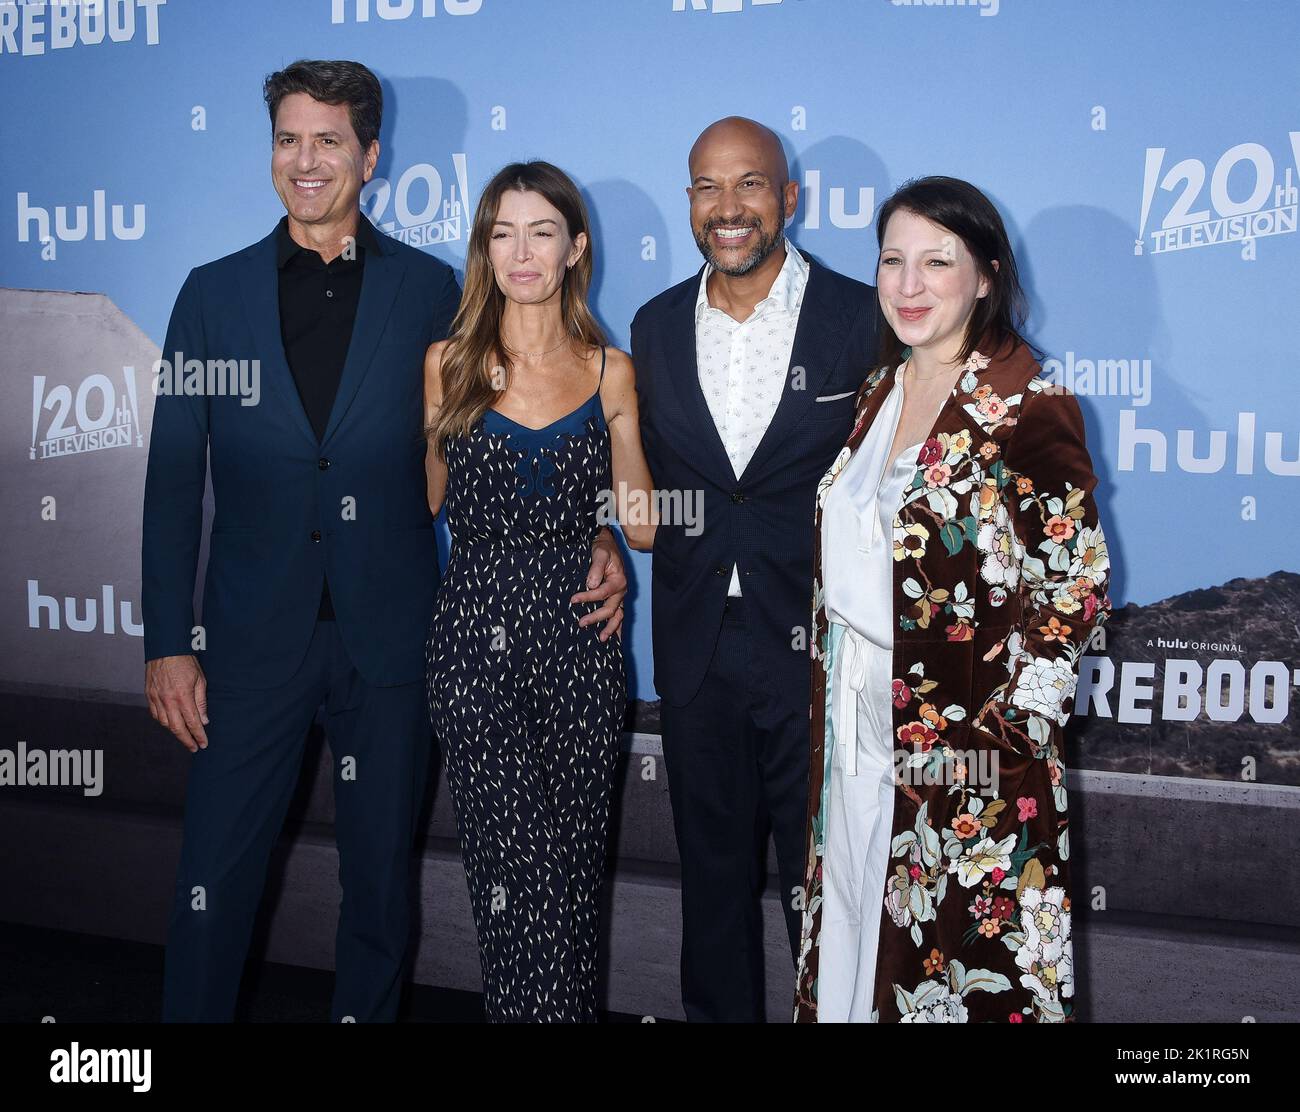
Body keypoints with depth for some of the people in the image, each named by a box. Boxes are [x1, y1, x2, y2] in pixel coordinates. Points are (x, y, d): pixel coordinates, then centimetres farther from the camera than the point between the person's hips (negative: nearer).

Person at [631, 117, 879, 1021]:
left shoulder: (862, 319, -7)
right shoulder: (657, 326, 6)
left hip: (818, 644, -4)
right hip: (697, 649, 4)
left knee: (822, 879, 8)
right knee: (712, 869, 18)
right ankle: (717, 1010, 35)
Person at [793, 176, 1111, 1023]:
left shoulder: (1028, 404, -12)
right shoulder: (880, 390, 8)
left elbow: (1075, 584, -13)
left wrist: (1003, 734, -16)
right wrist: (837, 699, 10)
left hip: (968, 747, -7)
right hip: (860, 724, 7)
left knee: (970, 954, 6)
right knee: (860, 928, 17)